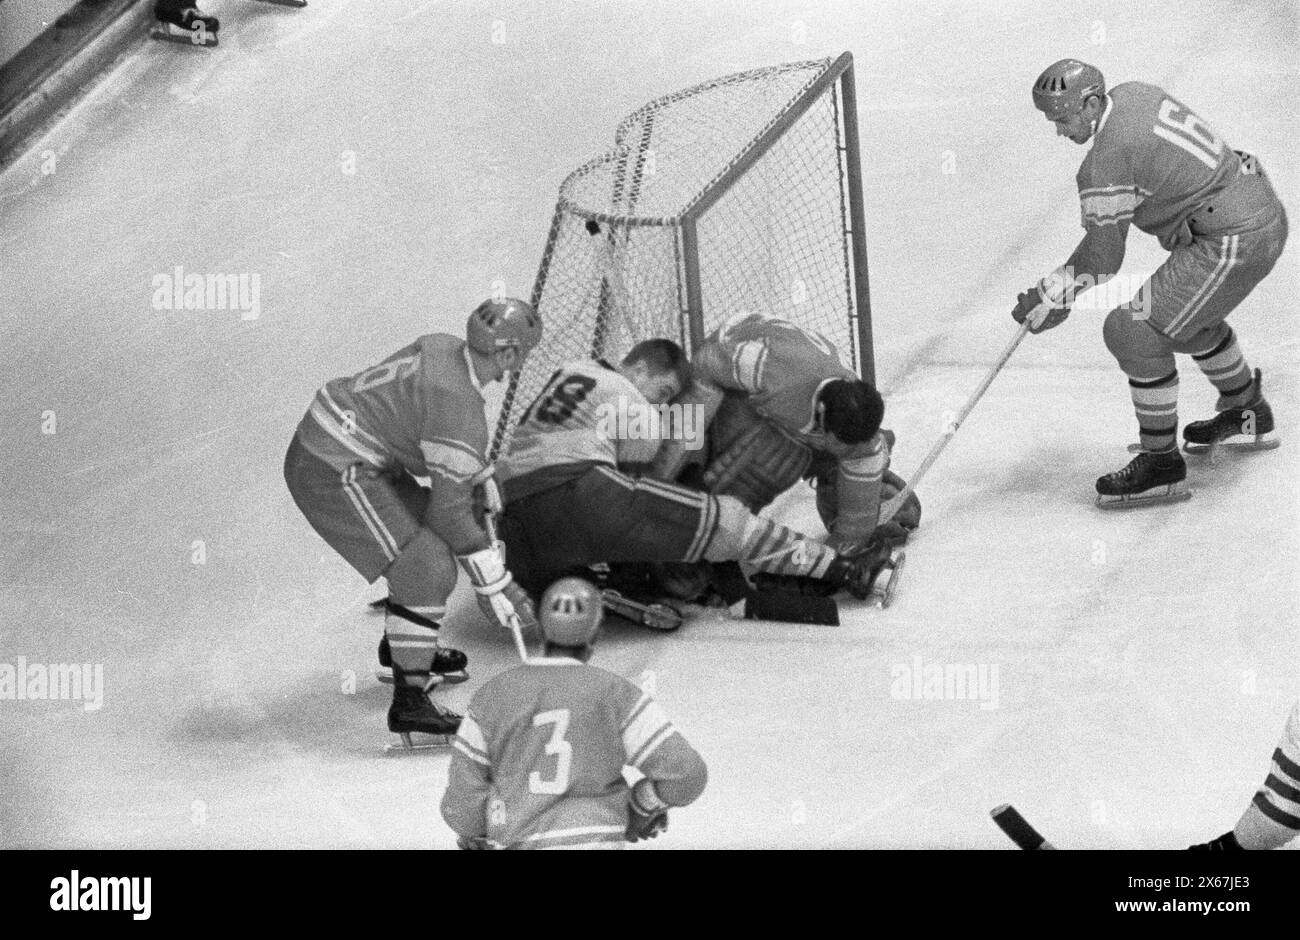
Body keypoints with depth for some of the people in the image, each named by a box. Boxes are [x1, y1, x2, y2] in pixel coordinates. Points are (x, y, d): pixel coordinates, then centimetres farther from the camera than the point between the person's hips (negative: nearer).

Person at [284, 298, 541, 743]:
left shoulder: (443, 347, 6)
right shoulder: (462, 409, -22)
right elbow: (451, 508, -19)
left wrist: (479, 477, 25)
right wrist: (495, 584, -13)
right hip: (335, 476, -10)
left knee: (426, 535, 23)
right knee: (428, 569, -12)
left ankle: (402, 645, 42)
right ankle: (409, 700, -7)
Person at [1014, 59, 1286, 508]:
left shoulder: (1107, 161, -20)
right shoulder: (1132, 93, 6)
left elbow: (1102, 259, -13)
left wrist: (1054, 292, -1)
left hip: (1232, 243, -10)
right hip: (1263, 206, 11)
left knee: (1137, 331, -8)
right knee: (1189, 315, 31)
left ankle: (1161, 463, 1)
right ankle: (1249, 415, 49)